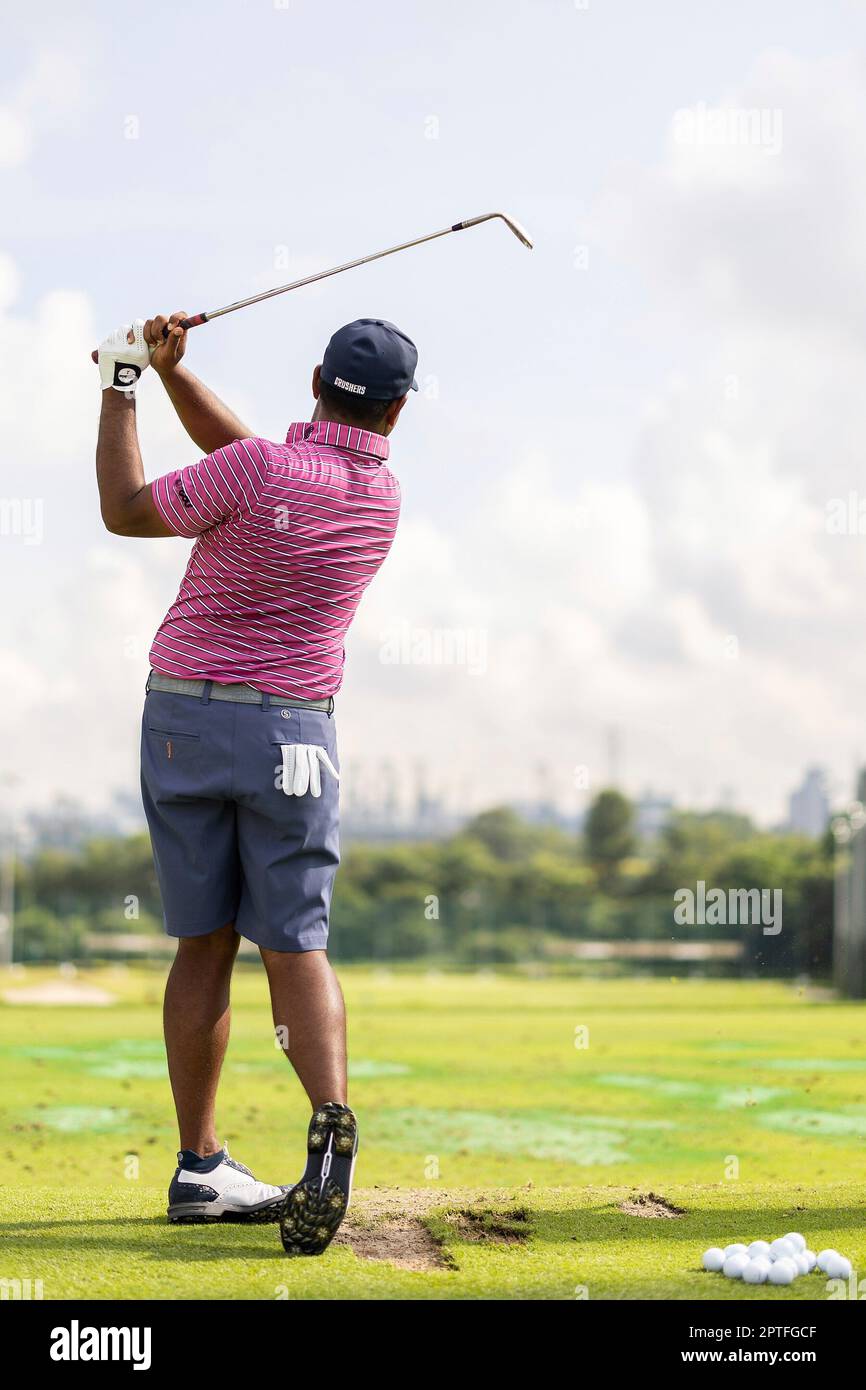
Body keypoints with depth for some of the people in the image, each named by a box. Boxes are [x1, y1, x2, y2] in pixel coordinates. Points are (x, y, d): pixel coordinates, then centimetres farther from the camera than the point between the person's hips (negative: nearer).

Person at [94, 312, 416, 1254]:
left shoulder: (260, 470, -13)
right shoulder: (383, 498, 4)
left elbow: (126, 512, -1)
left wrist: (119, 388, 8)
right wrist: (174, 375, 0)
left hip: (182, 716, -1)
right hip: (290, 730, 1)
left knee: (205, 945, 8)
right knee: (295, 947, 2)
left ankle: (199, 1167, 10)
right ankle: (331, 1125, -24)